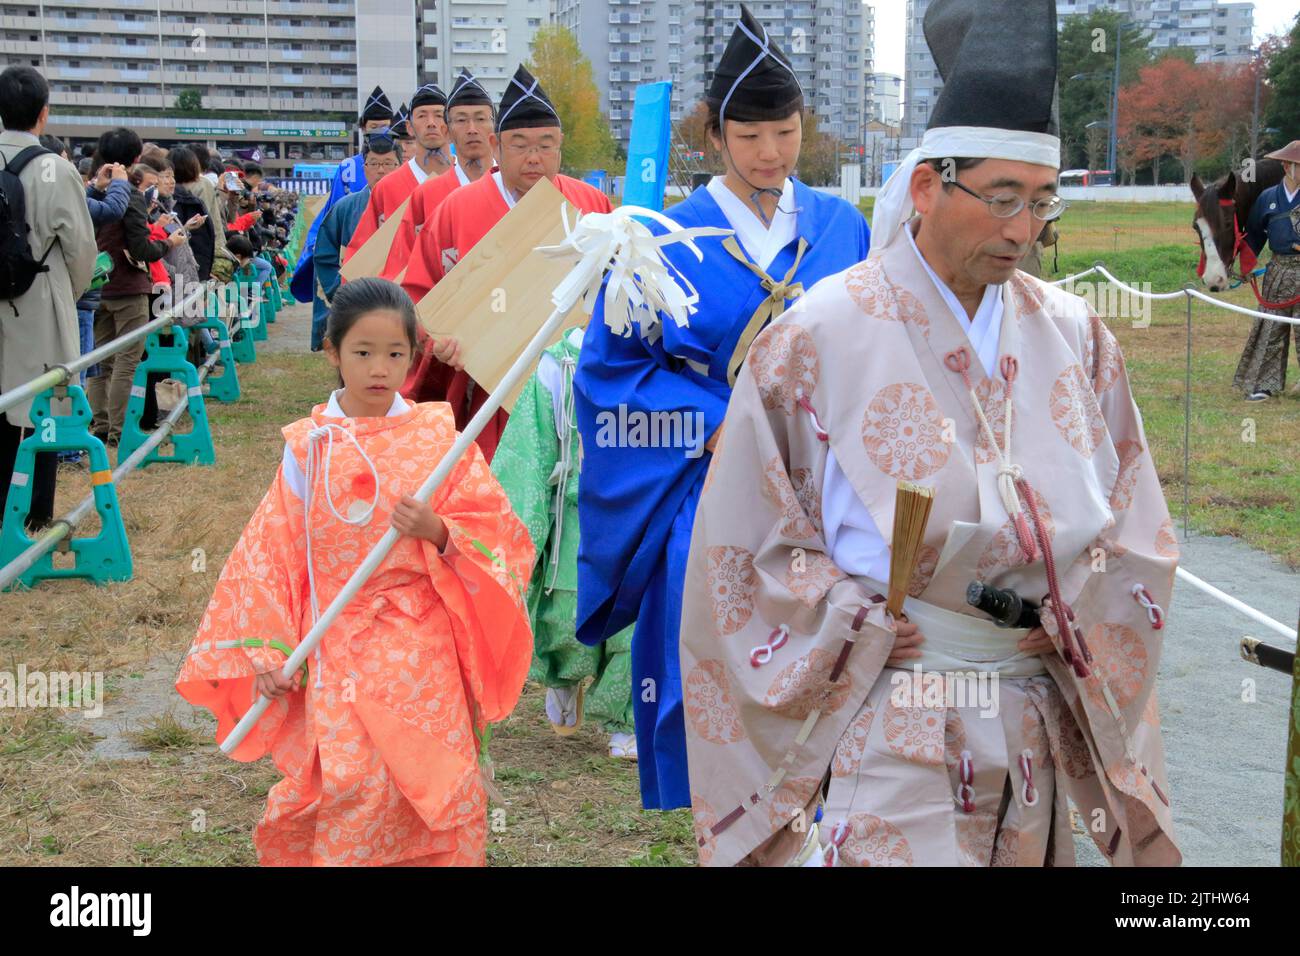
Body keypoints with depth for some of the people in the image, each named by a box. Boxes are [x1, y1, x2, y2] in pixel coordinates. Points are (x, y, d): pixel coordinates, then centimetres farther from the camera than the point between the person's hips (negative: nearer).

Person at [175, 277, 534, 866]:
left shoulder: (437, 437, 1)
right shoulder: (308, 446, 3)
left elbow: (495, 535, 1)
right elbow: (271, 551, 6)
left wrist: (439, 532, -18)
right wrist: (270, 651, 0)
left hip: (421, 647, 0)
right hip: (337, 647, 0)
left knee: (431, 785, -3)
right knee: (350, 785, -10)